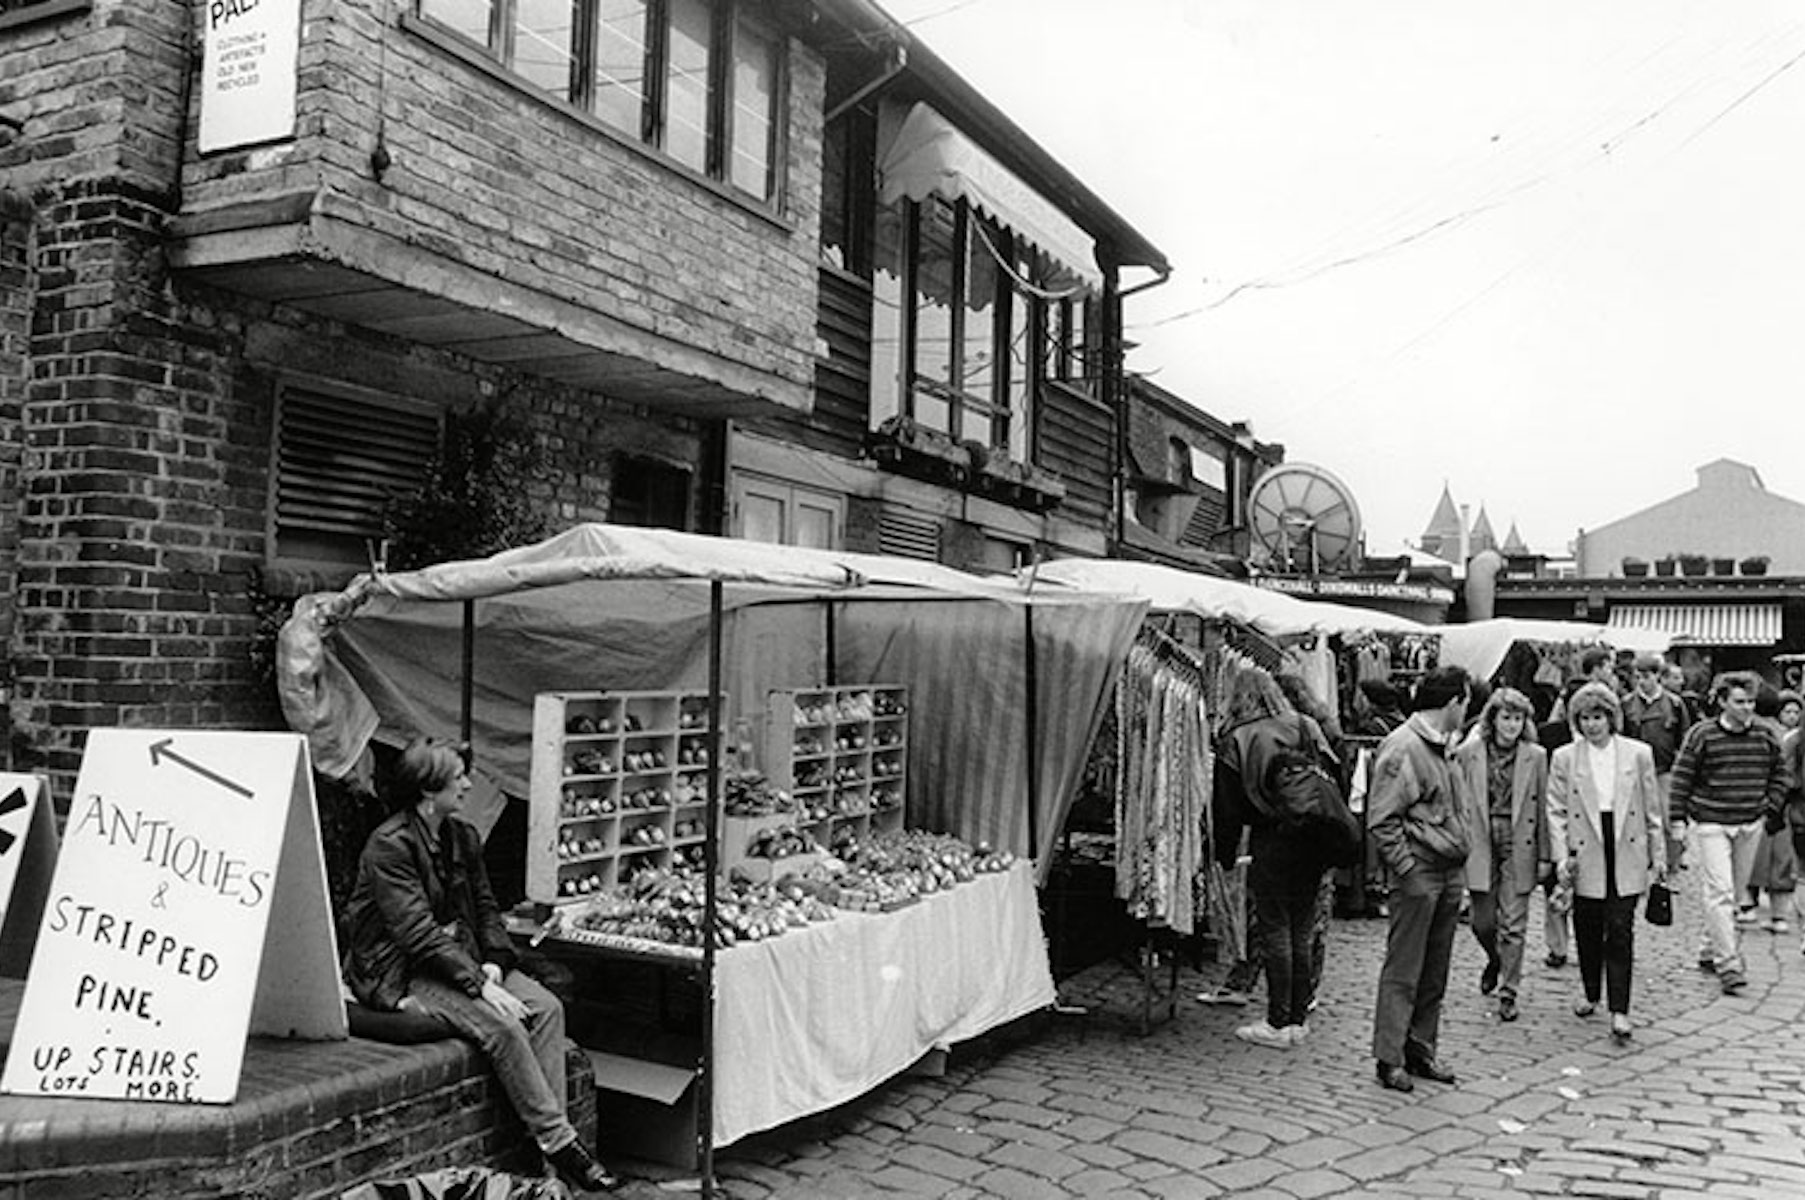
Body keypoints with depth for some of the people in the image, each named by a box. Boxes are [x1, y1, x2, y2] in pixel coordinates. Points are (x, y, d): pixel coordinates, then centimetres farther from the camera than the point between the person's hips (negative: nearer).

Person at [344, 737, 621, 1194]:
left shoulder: (463, 835, 7)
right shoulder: (389, 846, -17)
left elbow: (485, 907, 12)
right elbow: (419, 934, -23)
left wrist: (494, 960, -7)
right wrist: (478, 984, -28)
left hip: (459, 958, 8)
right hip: (401, 974, -7)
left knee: (546, 1007, -15)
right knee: (502, 1024, -27)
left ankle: (552, 1137, -15)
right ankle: (560, 1145, -19)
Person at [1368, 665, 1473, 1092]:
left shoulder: (1442, 747, 15)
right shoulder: (1403, 747, -14)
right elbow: (1382, 820, -17)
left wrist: (1460, 869, 12)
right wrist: (1408, 871, -18)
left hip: (1450, 873, 9)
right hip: (1419, 874, -9)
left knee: (1435, 971, 13)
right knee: (1403, 970, -2)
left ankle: (1422, 1049, 22)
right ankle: (1390, 1058, 5)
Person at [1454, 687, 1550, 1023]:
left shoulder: (1536, 756, 0)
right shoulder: (1468, 753, 0)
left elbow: (1542, 807, 2)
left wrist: (1545, 856, 1)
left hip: (1519, 846, 0)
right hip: (1480, 844, 1)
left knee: (1513, 924, 1)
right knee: (1482, 921, 5)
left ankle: (1508, 992, 14)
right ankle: (1495, 961, 37)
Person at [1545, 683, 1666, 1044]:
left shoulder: (1638, 754, 2)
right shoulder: (1564, 758, 2)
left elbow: (1652, 809, 7)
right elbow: (1556, 811, 2)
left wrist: (1658, 857, 8)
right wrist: (1561, 857, -7)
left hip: (1627, 856, -1)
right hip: (1586, 857, 1)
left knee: (1620, 931, -5)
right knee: (1587, 931, 10)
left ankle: (1619, 1011, -2)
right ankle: (1591, 995, 30)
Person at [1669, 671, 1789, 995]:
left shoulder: (1764, 737, 3)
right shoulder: (1702, 735, -10)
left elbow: (1779, 773, 18)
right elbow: (1681, 777, -6)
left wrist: (1770, 807, 7)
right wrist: (1679, 819, -8)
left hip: (1750, 825, 5)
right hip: (1709, 824, -5)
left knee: (1736, 891, 13)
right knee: (1719, 892, -11)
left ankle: (1710, 952, 28)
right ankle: (1729, 966, -11)